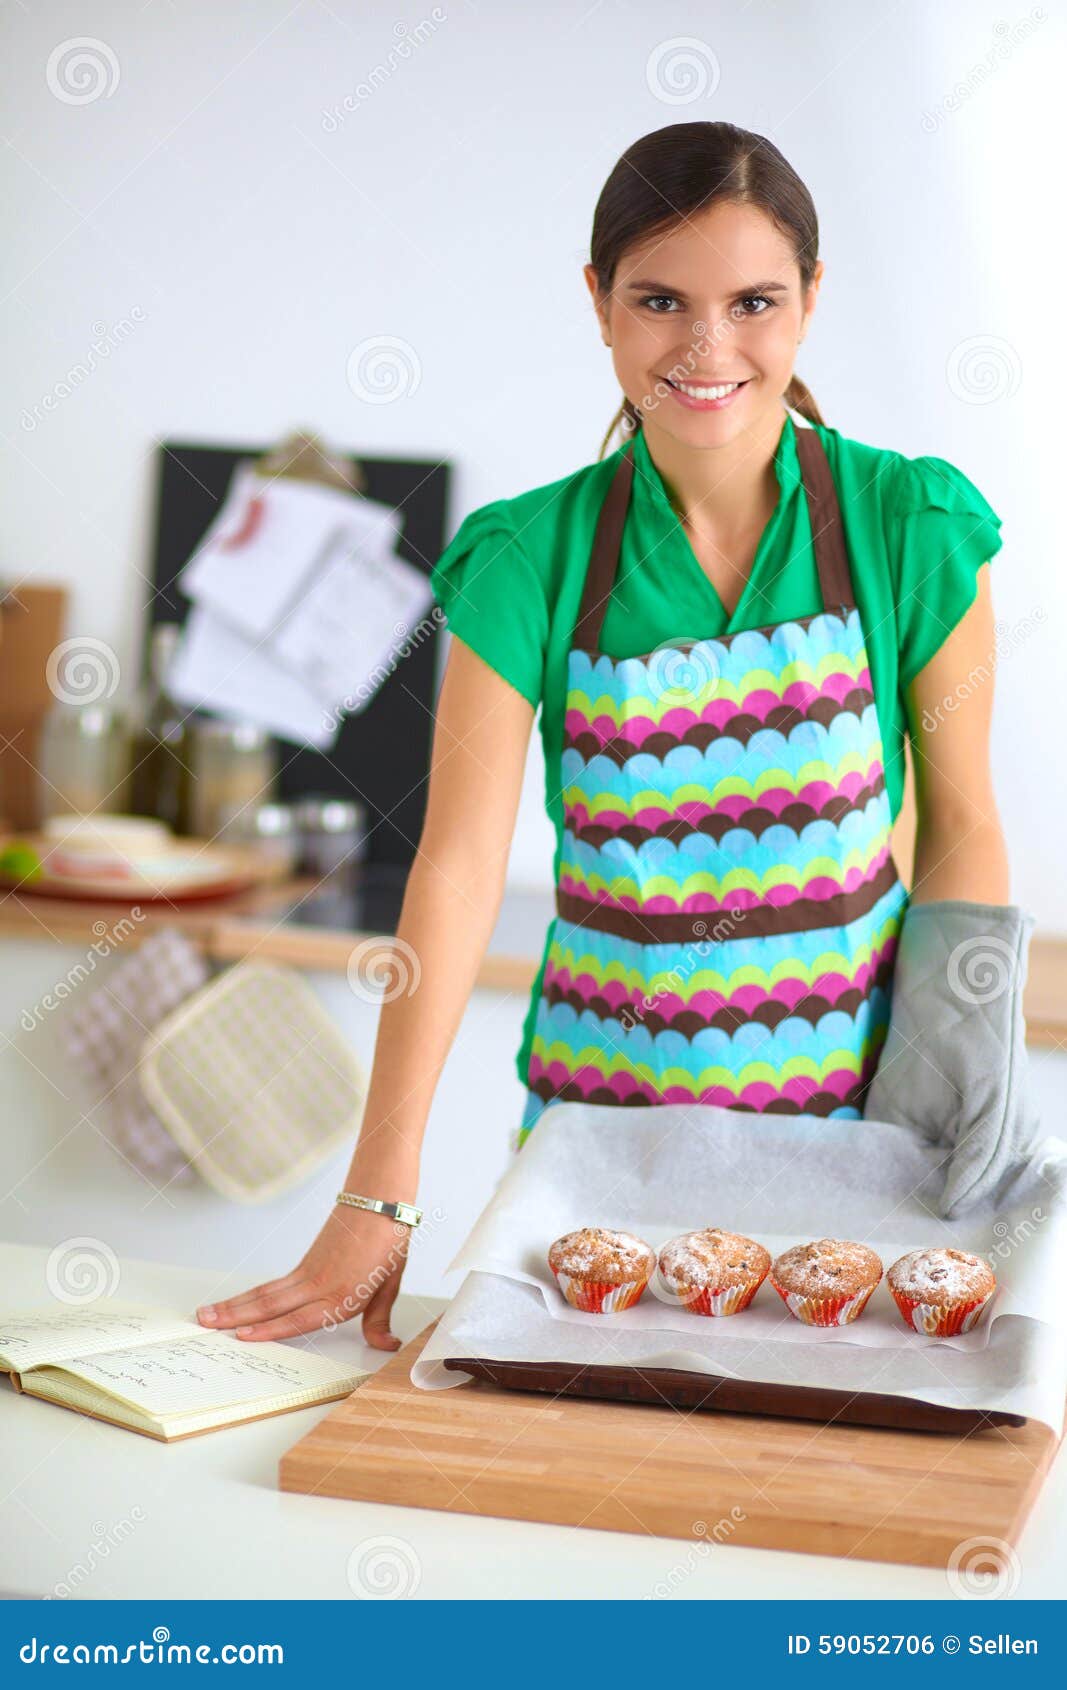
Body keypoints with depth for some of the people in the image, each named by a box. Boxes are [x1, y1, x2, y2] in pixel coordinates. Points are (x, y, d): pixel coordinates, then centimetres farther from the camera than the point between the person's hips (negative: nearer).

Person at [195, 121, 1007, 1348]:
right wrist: (378, 1196, -16)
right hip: (602, 1099, 0)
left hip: (851, 1103, 0)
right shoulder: (529, 558, -8)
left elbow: (961, 829, -1)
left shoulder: (911, 526, -6)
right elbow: (460, 864, -12)